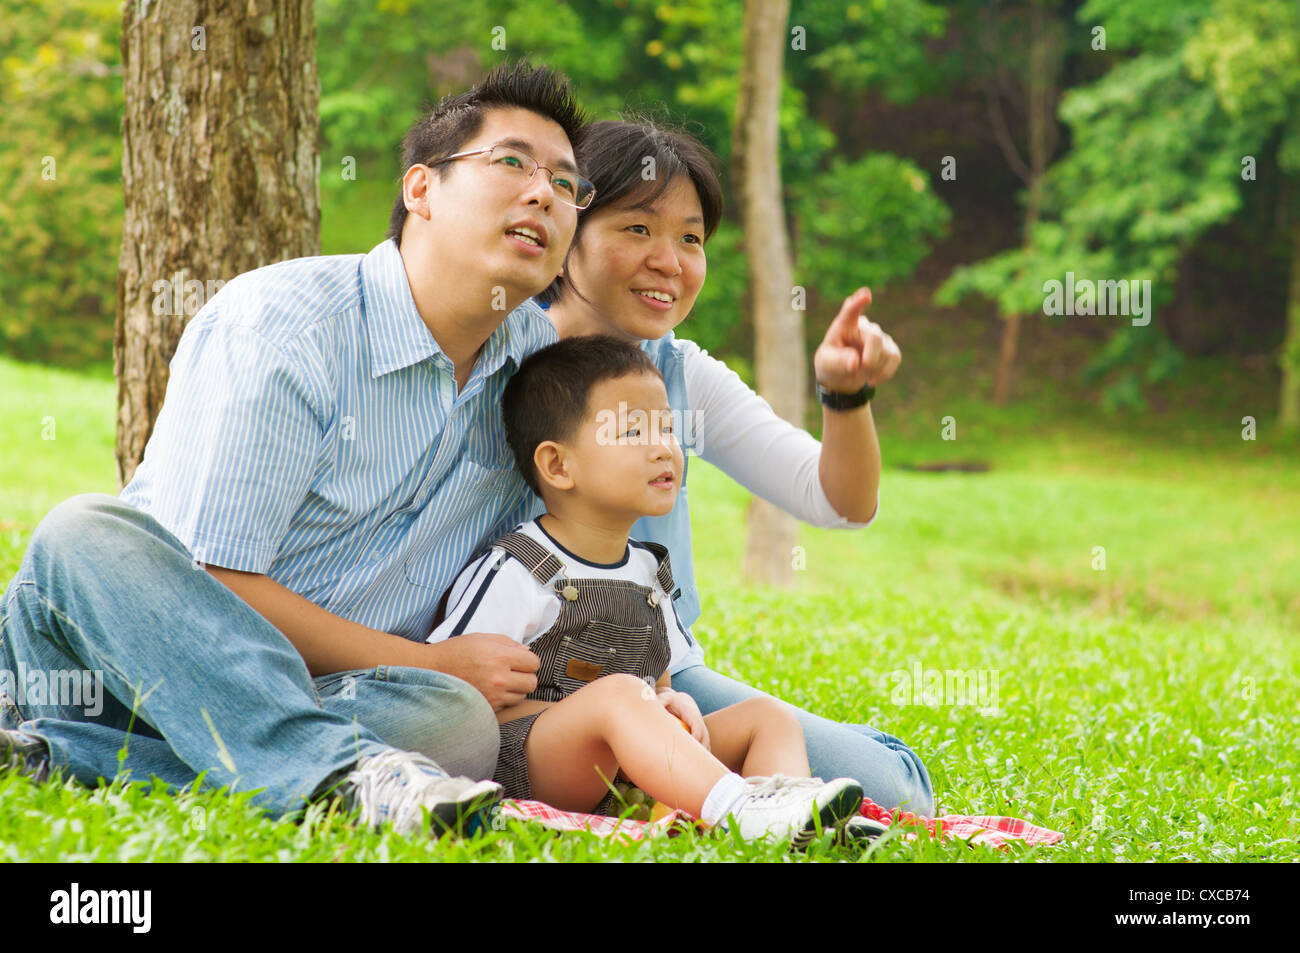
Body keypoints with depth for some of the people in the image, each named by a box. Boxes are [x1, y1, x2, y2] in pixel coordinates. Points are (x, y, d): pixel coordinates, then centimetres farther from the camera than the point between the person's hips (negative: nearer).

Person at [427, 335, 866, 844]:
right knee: (618, 692, -35)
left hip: (633, 772, 8)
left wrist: (672, 705, 1)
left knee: (768, 714, -2)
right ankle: (739, 808, -54)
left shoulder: (649, 571, 18)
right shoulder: (517, 573, -7)